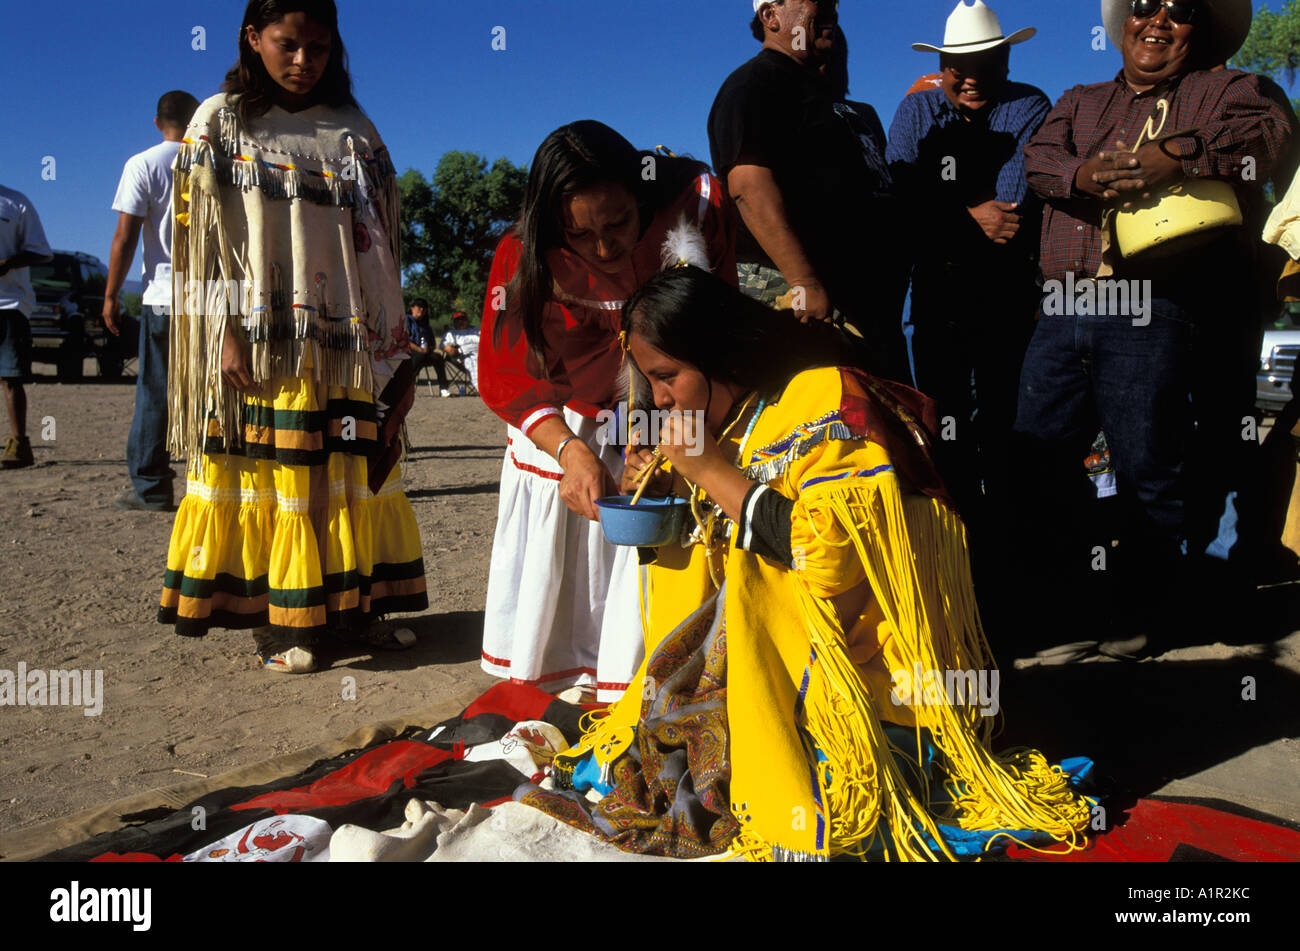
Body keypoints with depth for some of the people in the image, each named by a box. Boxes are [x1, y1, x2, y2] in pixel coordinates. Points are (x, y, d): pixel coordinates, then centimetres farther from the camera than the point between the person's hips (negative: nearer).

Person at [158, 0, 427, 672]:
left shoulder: (354, 131, 13)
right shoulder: (220, 122, 6)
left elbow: (378, 243, 11)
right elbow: (203, 237, 0)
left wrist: (392, 344, 6)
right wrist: (225, 332, -11)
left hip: (344, 340, 3)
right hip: (261, 342, -3)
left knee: (350, 471, 4)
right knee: (269, 471, -1)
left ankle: (348, 604, 14)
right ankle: (276, 620, 7)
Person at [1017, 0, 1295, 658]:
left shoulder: (1220, 91, 12)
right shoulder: (1080, 102, 24)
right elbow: (1039, 157, 7)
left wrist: (1179, 155, -21)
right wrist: (1083, 174, -15)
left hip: (1152, 315, -4)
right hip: (1062, 309, 4)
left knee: (1147, 464, -4)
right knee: (1036, 452, 6)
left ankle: (1148, 604, 13)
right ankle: (1048, 595, 23)